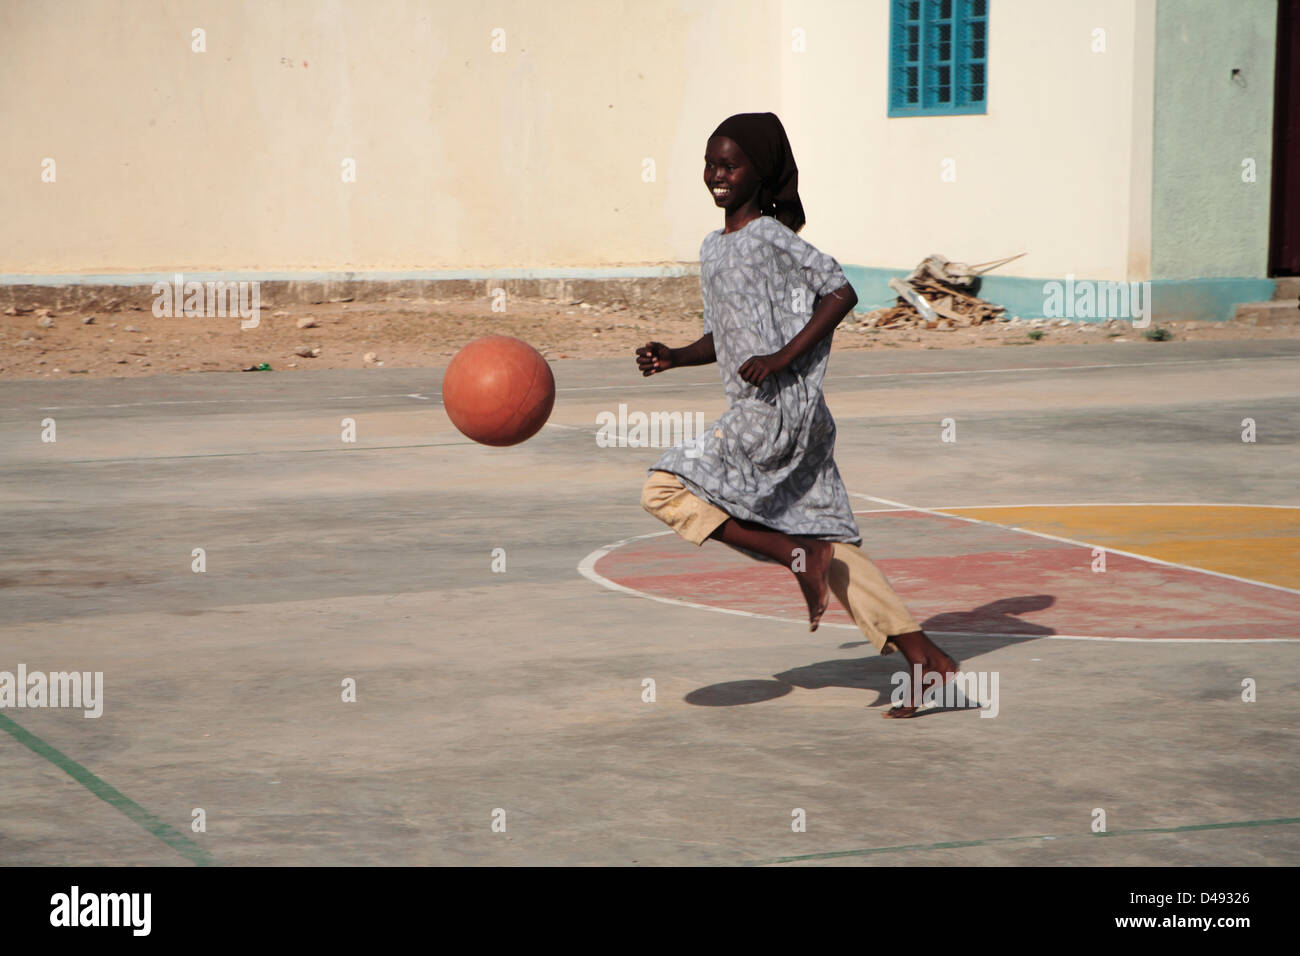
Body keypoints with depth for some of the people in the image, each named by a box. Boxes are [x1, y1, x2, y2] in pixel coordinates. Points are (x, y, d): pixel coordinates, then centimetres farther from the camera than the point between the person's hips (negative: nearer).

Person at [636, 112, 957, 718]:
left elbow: (841, 293, -15)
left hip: (779, 408, -9)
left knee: (665, 491, -13)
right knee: (828, 545, 8)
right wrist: (674, 358, 6)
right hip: (753, 410, 9)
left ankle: (798, 555, -9)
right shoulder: (714, 247, 17)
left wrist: (783, 357, -21)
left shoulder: (771, 236, -9)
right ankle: (925, 659, 9)